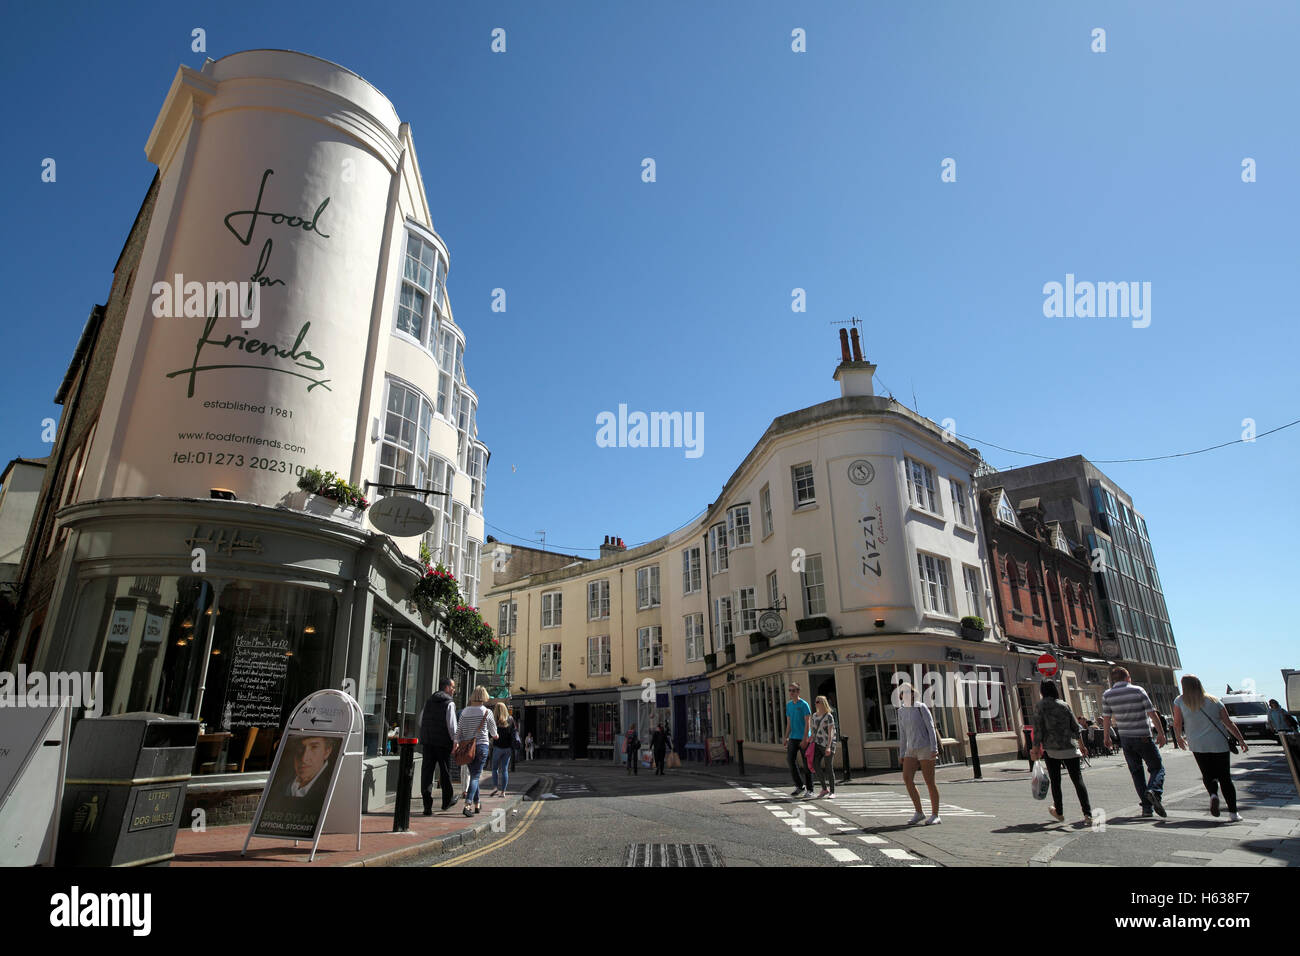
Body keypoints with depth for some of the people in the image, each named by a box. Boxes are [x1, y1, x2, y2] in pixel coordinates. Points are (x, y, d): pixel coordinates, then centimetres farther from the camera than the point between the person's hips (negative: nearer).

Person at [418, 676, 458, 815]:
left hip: (427, 742, 5)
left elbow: (421, 721, 17)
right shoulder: (449, 703, -9)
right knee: (445, 772, 11)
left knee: (426, 772, 4)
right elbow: (452, 725, -15)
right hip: (444, 743, -4)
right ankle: (447, 801, 27)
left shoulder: (428, 702, 10)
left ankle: (427, 806, 0)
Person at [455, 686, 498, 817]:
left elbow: (460, 731, 0)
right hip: (481, 746, -4)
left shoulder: (464, 712, 3)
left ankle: (477, 805, 26)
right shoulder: (487, 712, -6)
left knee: (474, 775, 17)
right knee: (475, 776, -3)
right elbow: (493, 730, 8)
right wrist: (494, 736, 28)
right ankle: (467, 805, -19)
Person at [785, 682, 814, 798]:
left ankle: (809, 789, 11)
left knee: (806, 764, 1)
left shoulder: (804, 704, -7)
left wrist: (805, 739, -17)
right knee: (790, 759, -3)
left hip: (804, 738, -5)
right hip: (793, 738, 5)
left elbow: (807, 723, -11)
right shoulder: (788, 705, 11)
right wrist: (786, 738, 10)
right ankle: (799, 786, 11)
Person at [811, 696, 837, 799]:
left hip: (828, 744, -6)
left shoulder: (829, 716, -8)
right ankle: (824, 788, 6)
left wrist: (828, 747, -25)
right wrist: (812, 744, 15)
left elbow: (830, 733, -16)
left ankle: (832, 792, 9)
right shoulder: (815, 716, 13)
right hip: (817, 744, 6)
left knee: (829, 768, -2)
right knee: (816, 764, -9)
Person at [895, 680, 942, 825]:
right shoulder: (901, 711, 11)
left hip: (925, 748, -6)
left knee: (929, 782, -3)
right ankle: (919, 812, 4)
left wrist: (934, 748, -17)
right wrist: (902, 754, 14)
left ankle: (935, 815, 9)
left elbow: (931, 727, -10)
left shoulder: (921, 707, -6)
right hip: (911, 749, 6)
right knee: (906, 778, -7)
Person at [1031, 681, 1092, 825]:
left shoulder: (1040, 706, -5)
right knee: (1077, 780, 3)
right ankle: (1088, 814, -6)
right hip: (1069, 748, 2)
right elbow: (1075, 726, 6)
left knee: (1055, 782, 11)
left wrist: (1036, 747, 0)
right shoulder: (1064, 705, 2)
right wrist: (1079, 739, 24)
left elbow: (1038, 729, -7)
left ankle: (1059, 813, 21)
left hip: (1052, 749, -2)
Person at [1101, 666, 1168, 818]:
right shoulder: (1138, 691, -4)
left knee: (1136, 772, 11)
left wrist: (1106, 737, 13)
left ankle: (1146, 807, 5)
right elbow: (1152, 713, -6)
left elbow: (1107, 719, 3)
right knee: (1157, 767, 7)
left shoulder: (1107, 695, 2)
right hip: (1143, 737, -2)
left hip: (1125, 739, 3)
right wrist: (1161, 733, 2)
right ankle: (1154, 790, -21)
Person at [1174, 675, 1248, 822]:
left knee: (1208, 774, 15)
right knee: (1225, 778, 10)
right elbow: (1229, 723, 2)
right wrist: (1242, 741, 10)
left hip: (1198, 745, -1)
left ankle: (1213, 794, -14)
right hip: (1220, 744, 2)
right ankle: (1233, 812, 4)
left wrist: (1179, 738, 16)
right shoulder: (1214, 701, 4)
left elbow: (1177, 724, -1)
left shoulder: (1180, 702, -1)